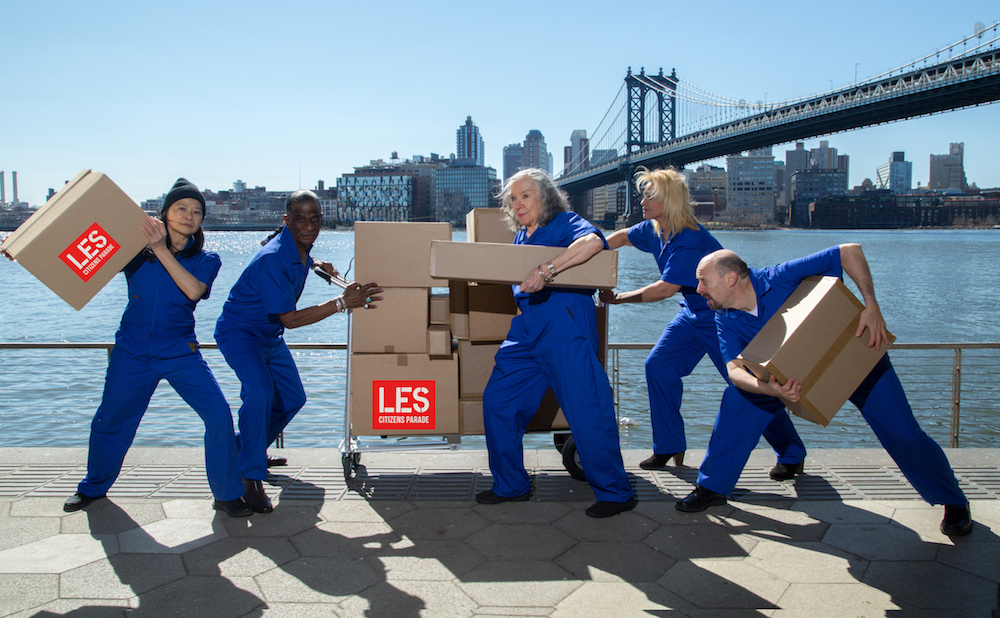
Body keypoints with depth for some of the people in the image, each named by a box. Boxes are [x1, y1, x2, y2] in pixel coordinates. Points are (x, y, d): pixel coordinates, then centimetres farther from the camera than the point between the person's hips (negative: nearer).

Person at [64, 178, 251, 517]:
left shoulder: (206, 260, -1)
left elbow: (194, 290, -20)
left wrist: (161, 250, -24)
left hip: (181, 353, 0)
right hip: (132, 352, 1)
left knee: (219, 414, -14)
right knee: (110, 422, 11)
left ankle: (227, 494, 2)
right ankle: (93, 487, 40)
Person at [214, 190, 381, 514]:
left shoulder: (299, 245, -4)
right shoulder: (273, 259, -31)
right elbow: (290, 319, -31)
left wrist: (313, 264, 7)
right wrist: (342, 303, -34)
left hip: (269, 336, 9)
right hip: (239, 332, -9)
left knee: (293, 399, 12)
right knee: (260, 391, -31)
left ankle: (244, 449, 32)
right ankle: (252, 477, -20)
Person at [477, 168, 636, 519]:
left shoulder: (565, 223, -3)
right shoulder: (520, 237, 21)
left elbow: (593, 241, -27)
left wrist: (548, 270, -34)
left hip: (565, 325, -8)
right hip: (526, 329, 9)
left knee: (586, 408, -7)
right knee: (497, 400, 6)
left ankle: (616, 493, 8)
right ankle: (510, 485, 20)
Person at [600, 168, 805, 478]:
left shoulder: (690, 240, -29)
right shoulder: (653, 230, -2)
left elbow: (665, 288, -28)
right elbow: (622, 237, 17)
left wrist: (619, 298, -21)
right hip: (693, 312, 9)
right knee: (658, 366, 0)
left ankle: (792, 455, 15)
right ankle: (670, 448, 12)